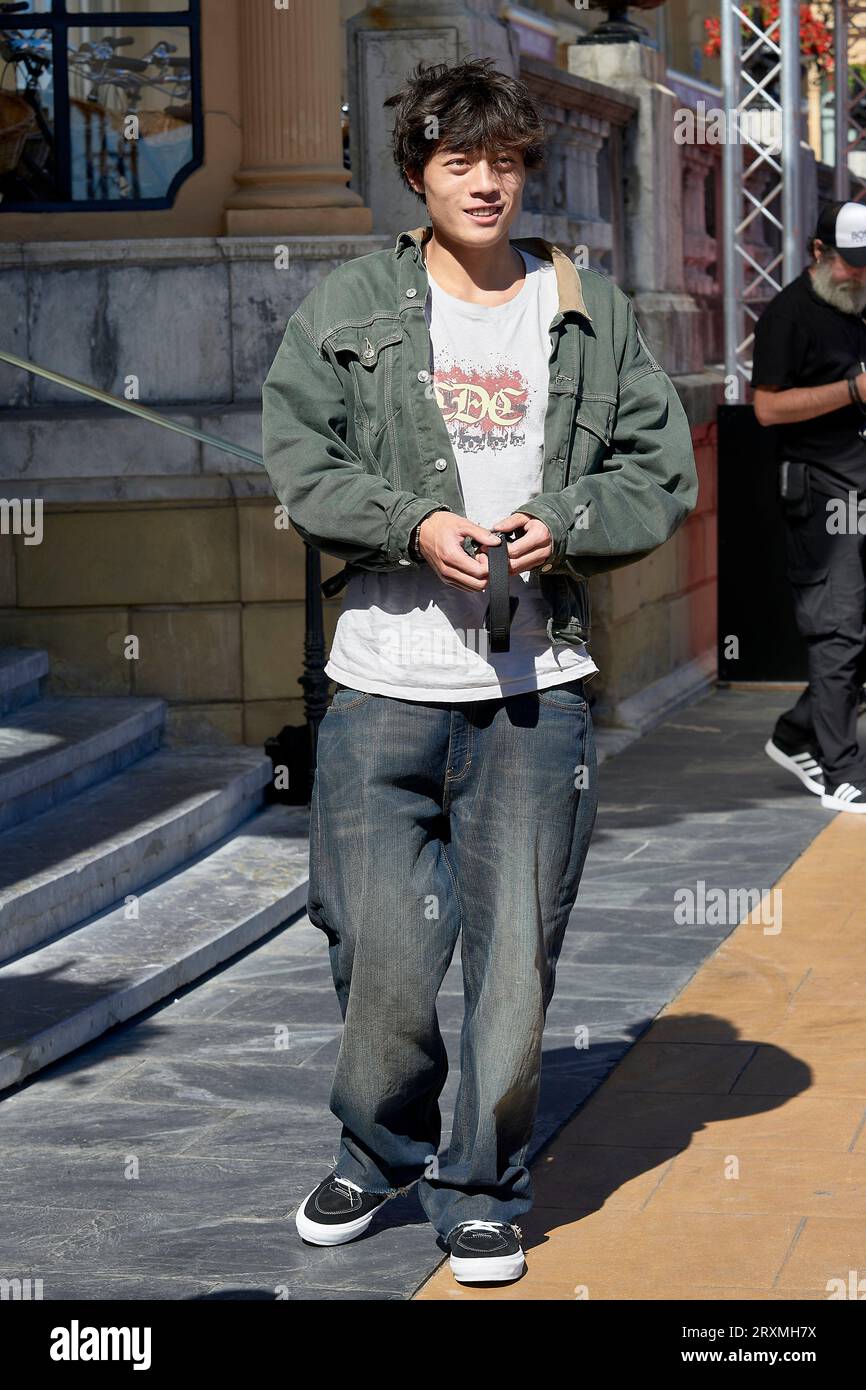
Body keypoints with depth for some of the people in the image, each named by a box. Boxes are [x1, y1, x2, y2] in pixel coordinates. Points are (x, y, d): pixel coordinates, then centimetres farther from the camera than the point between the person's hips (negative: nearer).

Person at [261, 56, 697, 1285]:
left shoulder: (594, 312, 8)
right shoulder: (347, 308, 5)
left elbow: (662, 472, 9)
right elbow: (300, 460, 1)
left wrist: (563, 527, -9)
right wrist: (415, 525, -13)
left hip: (538, 687, 1)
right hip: (385, 685, -1)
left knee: (517, 951, 2)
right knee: (381, 946, 2)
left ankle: (483, 1188, 17)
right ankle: (380, 1150, 27)